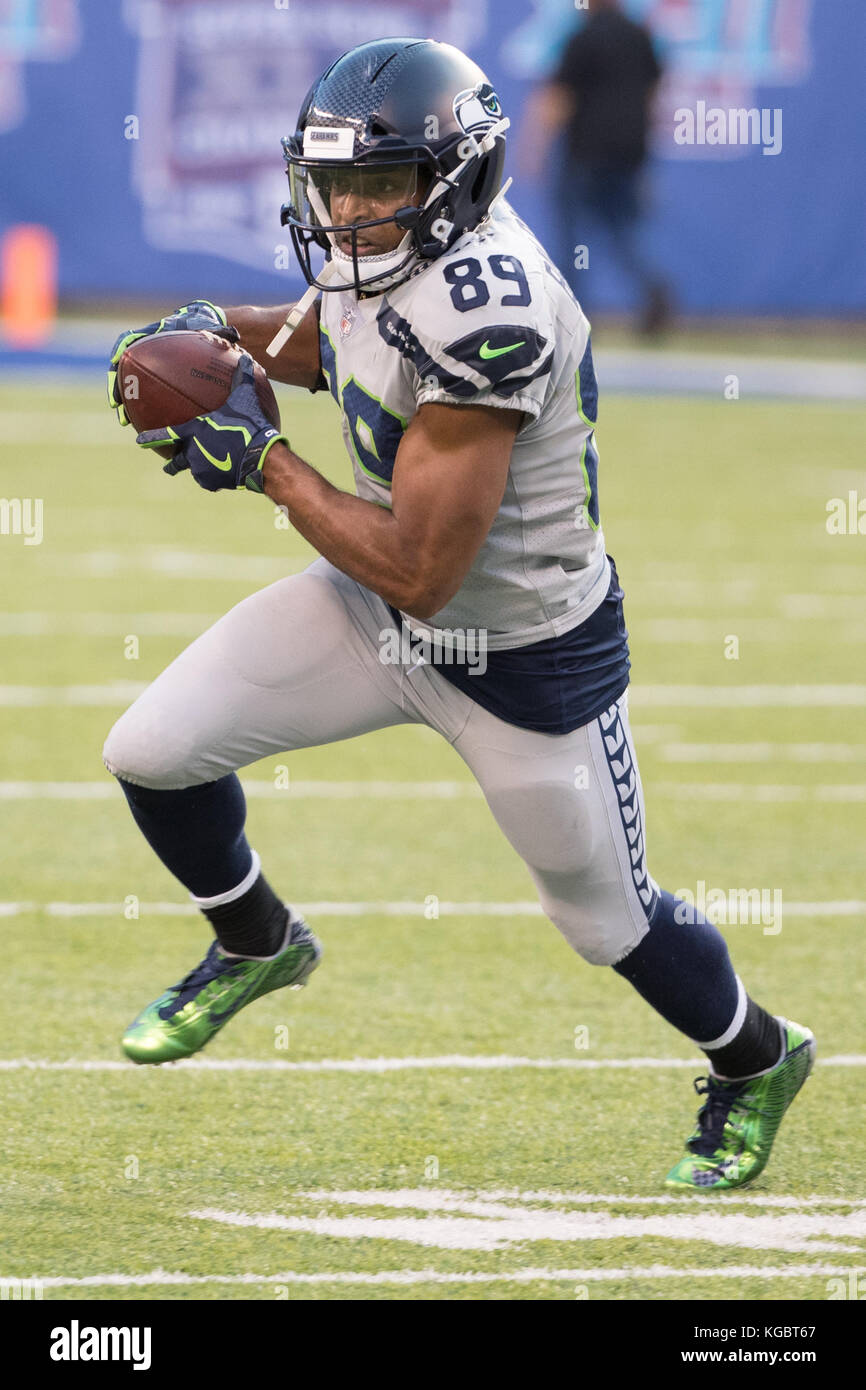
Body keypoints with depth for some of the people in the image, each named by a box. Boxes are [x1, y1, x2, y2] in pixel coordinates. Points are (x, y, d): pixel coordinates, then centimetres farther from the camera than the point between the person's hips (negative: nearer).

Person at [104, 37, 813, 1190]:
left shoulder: (485, 313, -36)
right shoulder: (387, 244, -10)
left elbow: (418, 573, -33)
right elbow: (331, 341, 17)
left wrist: (266, 463, -23)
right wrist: (222, 331, -2)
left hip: (527, 660, -7)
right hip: (380, 617, 7)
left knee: (610, 922, 13)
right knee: (150, 754, -1)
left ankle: (756, 1063, 43)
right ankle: (257, 948, 28)